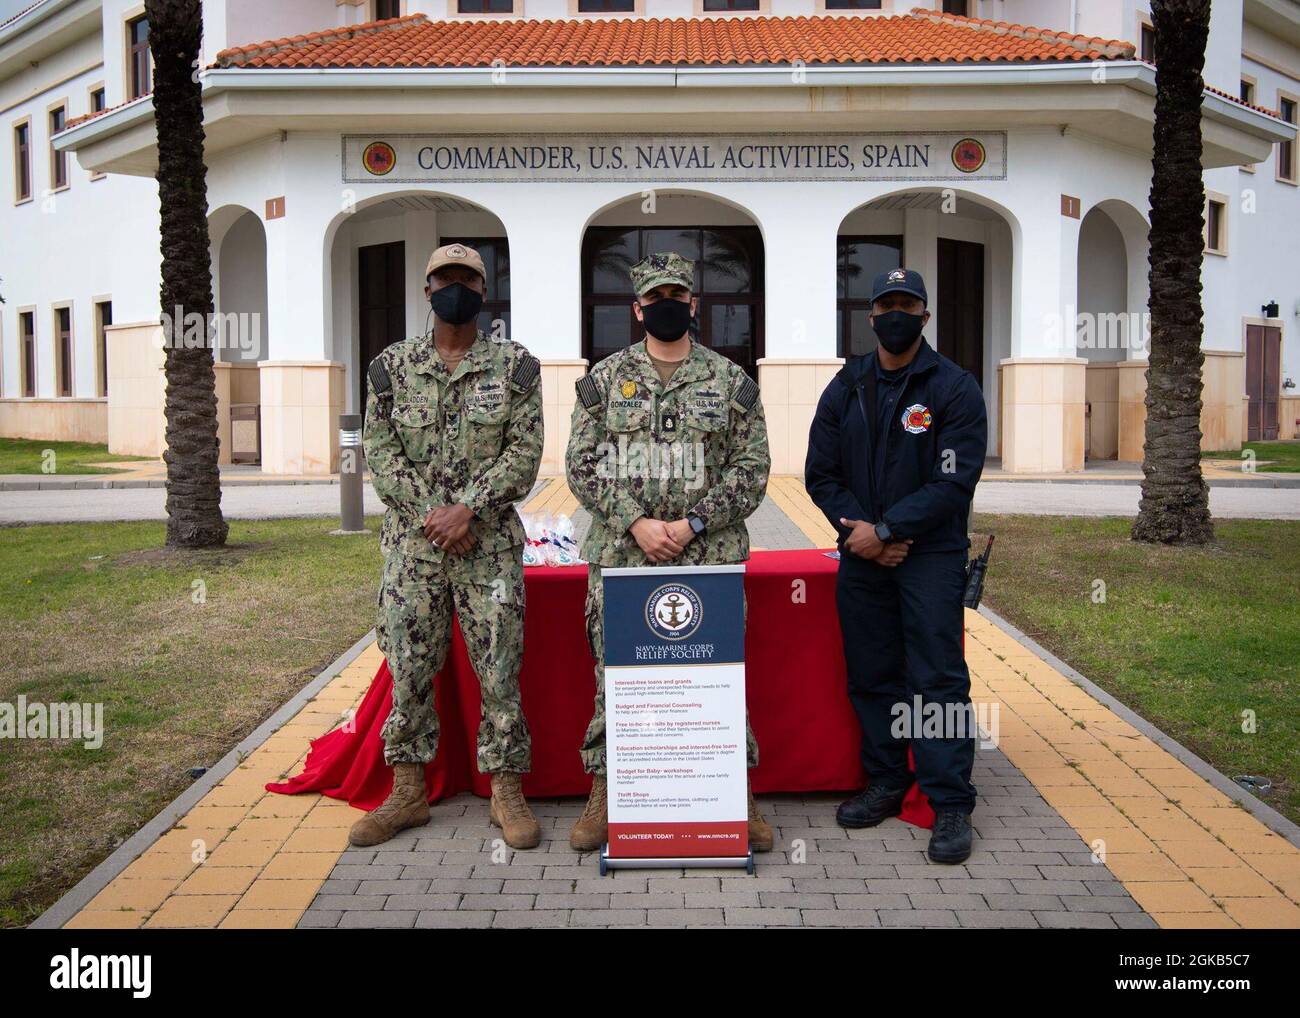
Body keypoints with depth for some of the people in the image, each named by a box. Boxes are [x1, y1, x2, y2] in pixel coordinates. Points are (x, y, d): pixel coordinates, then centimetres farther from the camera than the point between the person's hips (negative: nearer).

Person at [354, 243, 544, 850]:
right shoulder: (392, 366, 8)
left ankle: (505, 792, 13)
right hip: (411, 542, 2)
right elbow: (380, 452, 2)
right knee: (408, 669, 6)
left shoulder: (515, 366, 4)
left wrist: (468, 508, -15)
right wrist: (428, 515, -10)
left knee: (499, 670, 1)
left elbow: (525, 452, -4)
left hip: (491, 543, -1)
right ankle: (408, 791, 20)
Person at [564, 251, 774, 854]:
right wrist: (636, 523, -10)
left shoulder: (731, 381, 6)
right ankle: (604, 794, 19)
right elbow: (582, 463, 2)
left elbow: (751, 468, 2)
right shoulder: (604, 379, 7)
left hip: (710, 559, 0)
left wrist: (694, 522, -10)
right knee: (614, 675, 5)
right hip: (620, 557, 1)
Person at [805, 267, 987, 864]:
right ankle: (887, 784, 24)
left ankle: (950, 804, 1)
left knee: (938, 678, -6)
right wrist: (856, 528, -7)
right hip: (861, 554, 4)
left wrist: (884, 530, -15)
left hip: (931, 554, -4)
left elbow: (953, 483, -11)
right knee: (871, 674, 10)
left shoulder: (954, 388, -3)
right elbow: (820, 474, 8)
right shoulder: (846, 388, 10)